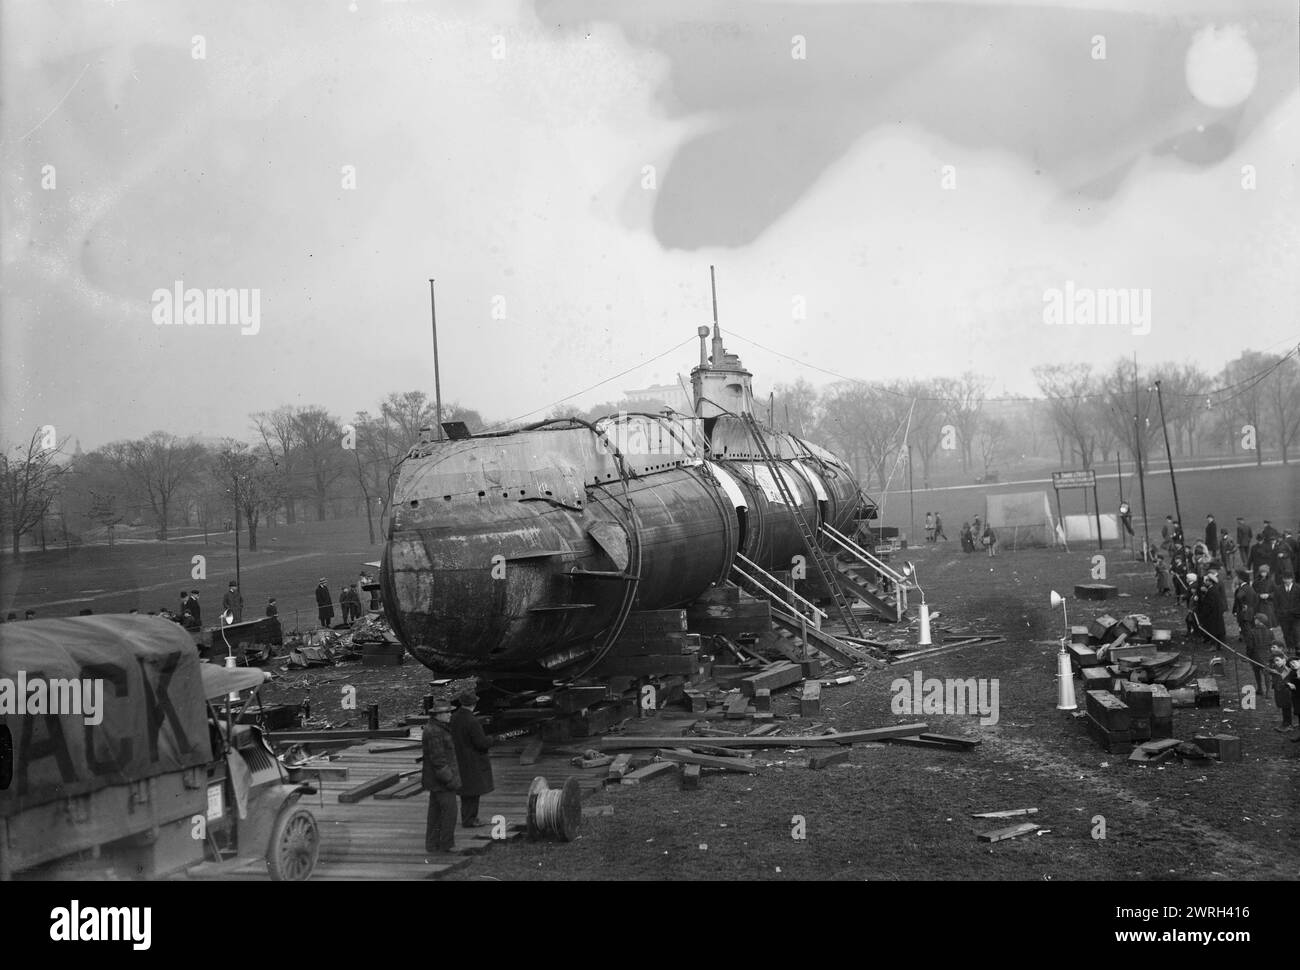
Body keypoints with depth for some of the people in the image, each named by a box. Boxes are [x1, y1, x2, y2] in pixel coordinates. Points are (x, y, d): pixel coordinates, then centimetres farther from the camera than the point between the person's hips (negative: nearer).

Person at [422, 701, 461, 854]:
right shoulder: (435, 732, -21)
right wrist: (449, 779, -21)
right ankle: (446, 844, -1)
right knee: (449, 809, -6)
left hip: (435, 778, 10)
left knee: (435, 811, 12)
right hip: (441, 777, -10)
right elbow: (438, 759, -23)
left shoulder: (432, 728, 12)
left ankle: (432, 844, 15)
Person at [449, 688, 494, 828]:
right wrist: (493, 739, -1)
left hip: (459, 758, 8)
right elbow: (481, 742, -23)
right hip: (472, 762, -8)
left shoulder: (454, 717, -3)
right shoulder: (472, 722, -25)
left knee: (466, 789, 18)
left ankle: (466, 817, 28)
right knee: (472, 791, 2)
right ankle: (469, 820, 6)